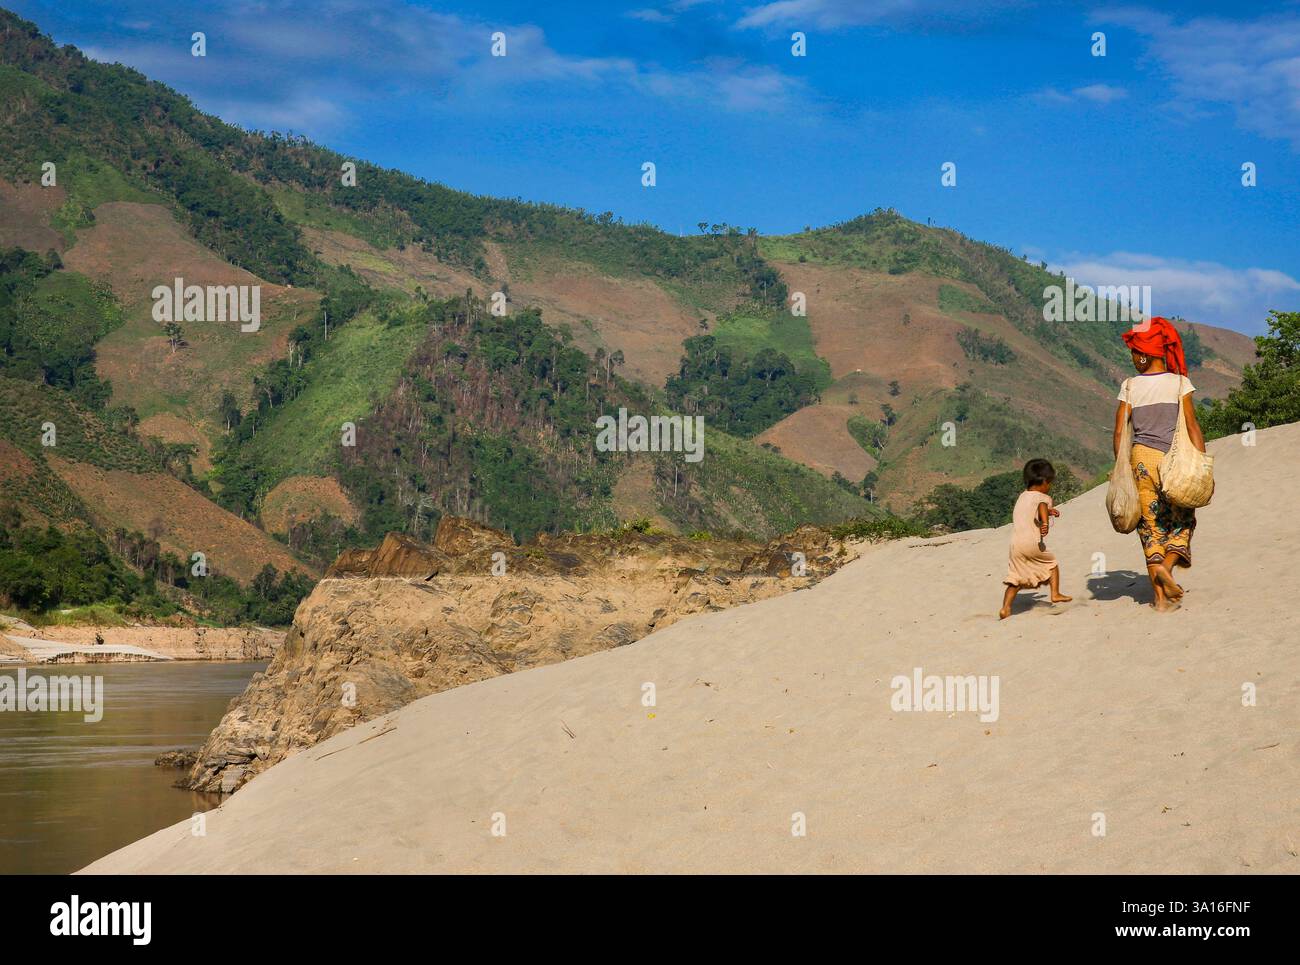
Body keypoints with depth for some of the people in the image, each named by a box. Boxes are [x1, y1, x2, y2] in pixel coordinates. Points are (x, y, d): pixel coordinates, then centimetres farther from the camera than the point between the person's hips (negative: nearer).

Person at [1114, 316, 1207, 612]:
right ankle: (1166, 566, -15)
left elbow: (1119, 432, 2)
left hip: (1141, 458, 2)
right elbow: (1193, 426, -5)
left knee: (1151, 525, 7)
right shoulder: (1179, 382, -2)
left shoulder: (1129, 387, 2)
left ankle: (1161, 597, 2)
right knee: (1181, 522, 14)